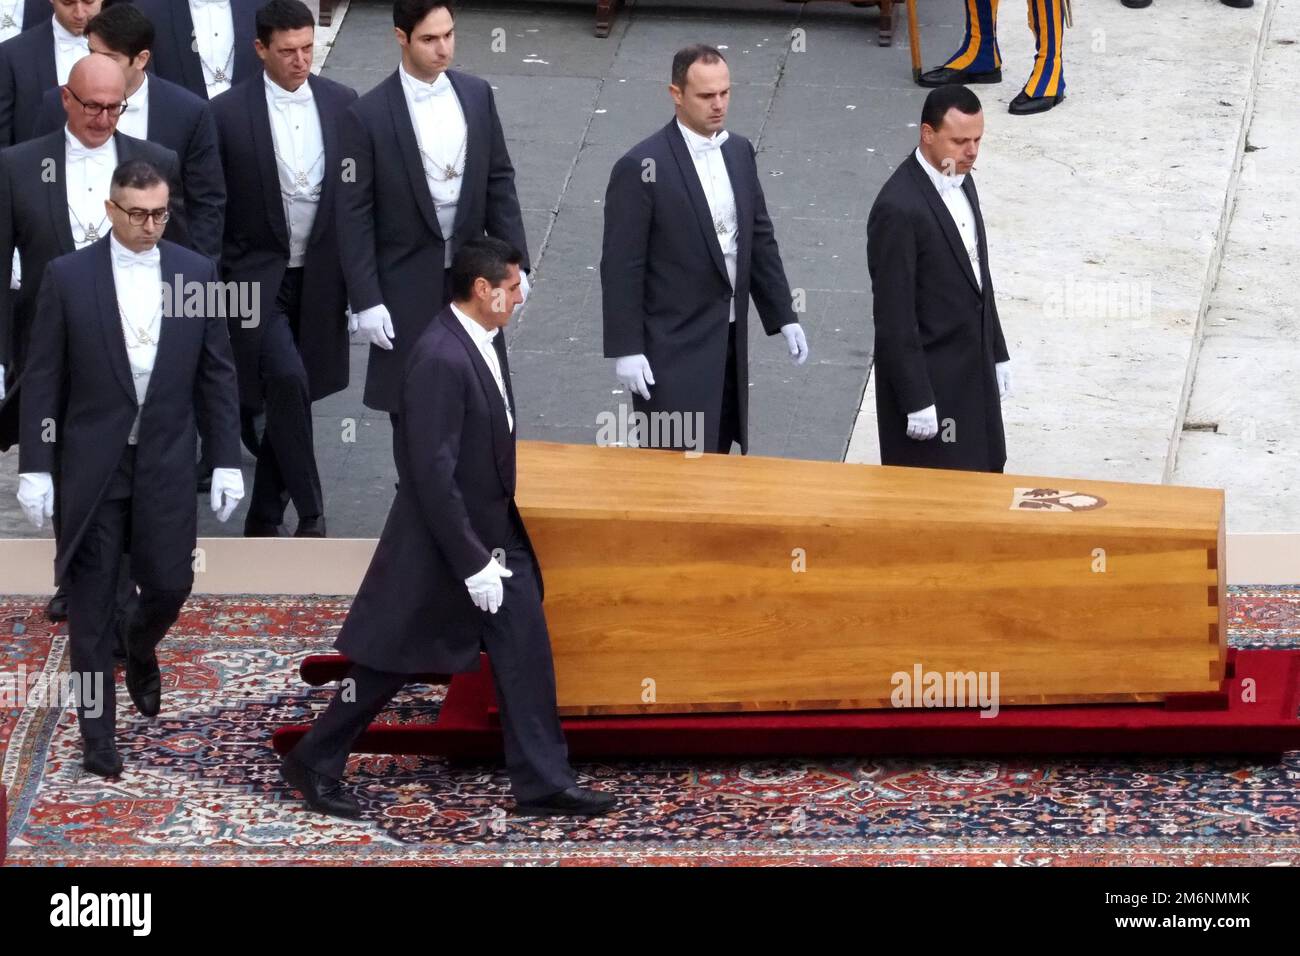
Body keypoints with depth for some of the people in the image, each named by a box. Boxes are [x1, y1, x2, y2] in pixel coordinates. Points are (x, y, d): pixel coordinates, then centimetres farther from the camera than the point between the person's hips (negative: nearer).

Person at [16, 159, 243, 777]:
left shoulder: (196, 273, 1)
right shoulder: (68, 276, -5)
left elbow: (216, 373, 5)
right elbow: (43, 378, -3)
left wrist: (226, 462, 2)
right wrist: (35, 468, -7)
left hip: (166, 463, 2)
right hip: (92, 464, -2)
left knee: (171, 585, 4)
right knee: (91, 603, 2)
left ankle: (140, 652, 38)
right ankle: (98, 730, 12)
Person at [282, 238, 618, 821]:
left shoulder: (487, 342, 3)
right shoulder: (440, 359, -26)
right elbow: (433, 473, -27)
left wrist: (496, 545, 18)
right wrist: (473, 563, -24)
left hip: (496, 534, 8)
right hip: (441, 544, -8)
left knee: (526, 654, 6)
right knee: (388, 665, 6)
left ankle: (543, 784, 13)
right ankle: (314, 765, 22)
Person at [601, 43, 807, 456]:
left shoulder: (739, 152, 7)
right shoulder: (641, 168, -14)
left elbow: (760, 240, 15)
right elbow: (621, 267, -13)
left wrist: (784, 317, 13)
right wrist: (626, 350, -14)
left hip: (730, 341, 6)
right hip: (673, 348, -6)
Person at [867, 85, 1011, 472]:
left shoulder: (961, 180, 4)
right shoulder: (898, 208, -24)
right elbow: (893, 317, -21)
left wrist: (997, 353, 19)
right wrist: (917, 402, -20)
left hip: (973, 371, 8)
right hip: (930, 379, -8)